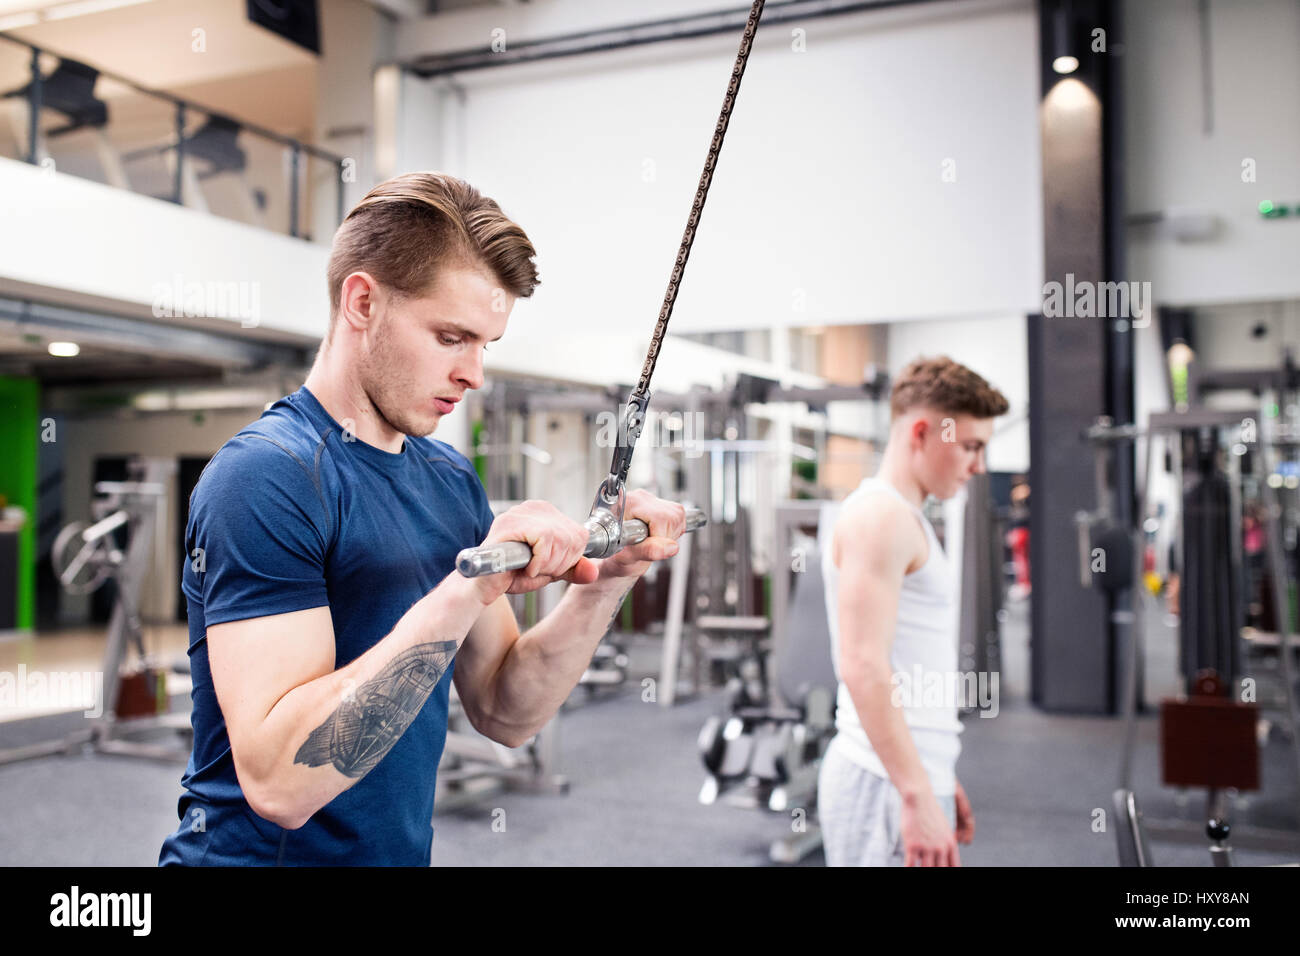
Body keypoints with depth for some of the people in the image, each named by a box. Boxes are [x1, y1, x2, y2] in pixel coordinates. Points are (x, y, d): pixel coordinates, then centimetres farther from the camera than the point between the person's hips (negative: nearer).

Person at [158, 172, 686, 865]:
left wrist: (605, 581, -12)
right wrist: (468, 586, -32)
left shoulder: (452, 479, 2)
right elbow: (279, 781, -28)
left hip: (402, 850, 7)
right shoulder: (264, 476, -20)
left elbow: (502, 713, 1)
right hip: (257, 852, -7)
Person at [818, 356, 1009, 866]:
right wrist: (918, 796, -25)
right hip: (888, 785, -10)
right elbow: (862, 665, -24)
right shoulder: (880, 516, -14)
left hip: (912, 778, 10)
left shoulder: (903, 518, 17)